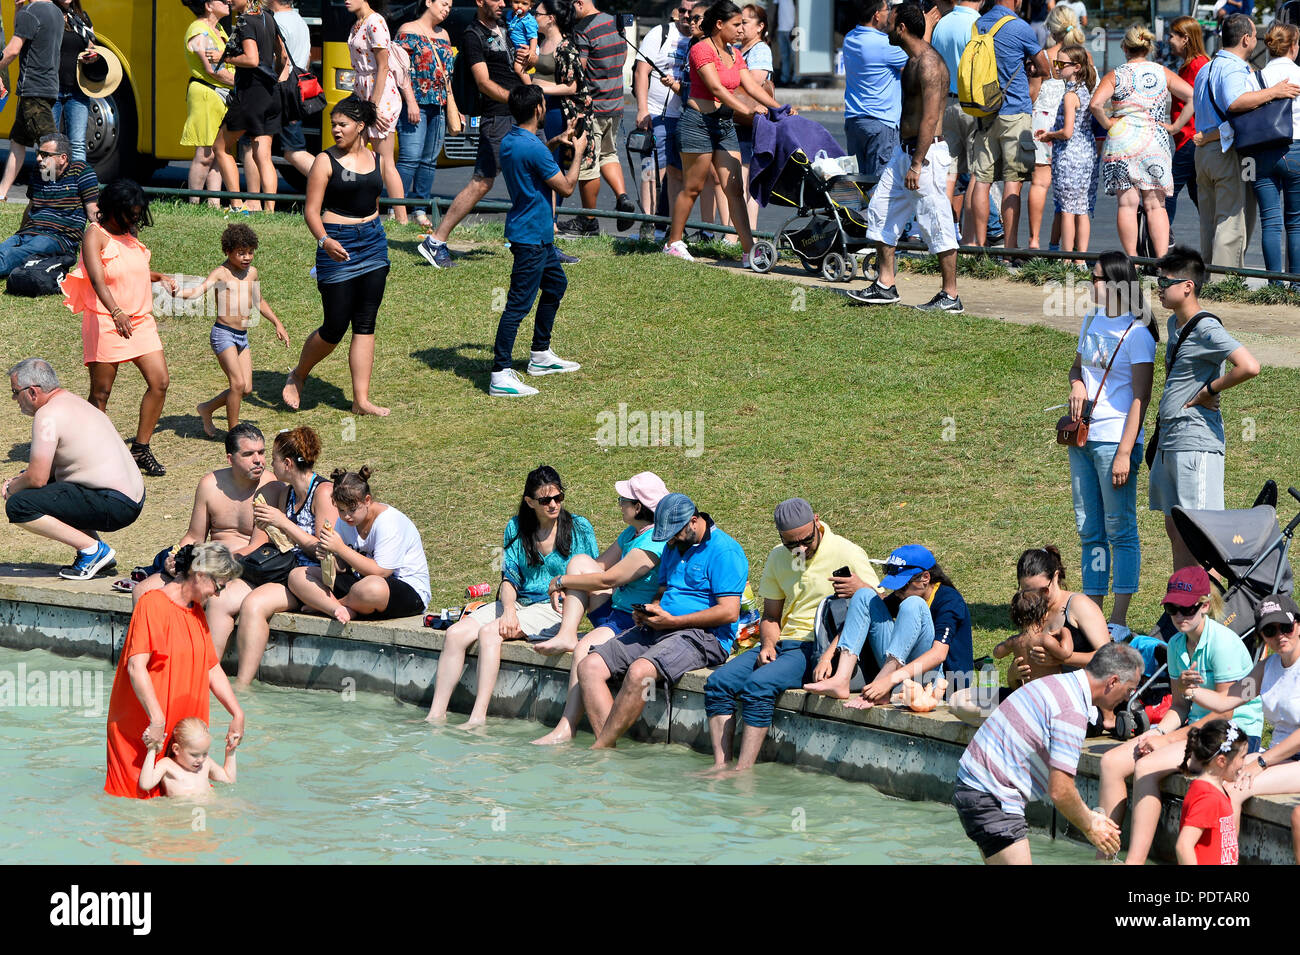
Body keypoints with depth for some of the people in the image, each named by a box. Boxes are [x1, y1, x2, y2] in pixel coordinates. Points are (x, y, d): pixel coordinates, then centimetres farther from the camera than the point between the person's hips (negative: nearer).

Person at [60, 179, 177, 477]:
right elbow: (98, 279, -25)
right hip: (106, 324, -7)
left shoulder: (131, 235, 13)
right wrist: (117, 313, -39)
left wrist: (159, 277, 11)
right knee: (100, 393, -1)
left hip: (141, 320, 7)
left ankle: (140, 448, 7)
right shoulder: (96, 235, -10)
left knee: (159, 381, -3)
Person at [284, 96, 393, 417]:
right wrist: (323, 240, -28)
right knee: (335, 328, -3)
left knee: (365, 325, 2)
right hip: (337, 246, -5)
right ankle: (298, 376, 23)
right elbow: (311, 210, -10)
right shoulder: (326, 161, -6)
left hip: (373, 243, 5)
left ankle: (361, 400, 3)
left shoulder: (373, 159, 10)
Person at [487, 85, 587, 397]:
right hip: (531, 236, -11)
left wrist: (554, 142, 19)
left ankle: (540, 355, 35)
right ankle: (500, 375, -12)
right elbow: (566, 187, -15)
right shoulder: (533, 147, -23)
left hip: (537, 234, 11)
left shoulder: (510, 141, 7)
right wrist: (578, 152, -2)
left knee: (556, 283, 26)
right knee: (519, 303, -10)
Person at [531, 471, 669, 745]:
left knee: (585, 650, -32)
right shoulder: (631, 533, 11)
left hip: (638, 623, -10)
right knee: (580, 561, 4)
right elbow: (601, 565, 20)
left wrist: (560, 581, -7)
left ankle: (566, 729, -32)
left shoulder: (654, 543, -21)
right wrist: (562, 587, 4)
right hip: (614, 613, 10)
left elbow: (608, 579, -19)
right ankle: (566, 635, -7)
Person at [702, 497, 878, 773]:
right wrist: (768, 645, 2)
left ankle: (743, 771, -29)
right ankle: (720, 766, -18)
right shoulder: (778, 557, 13)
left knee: (758, 686, -30)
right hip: (783, 644, 7)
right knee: (718, 682, -14)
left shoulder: (847, 554, -6)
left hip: (819, 647, -7)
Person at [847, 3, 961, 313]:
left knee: (937, 224, -5)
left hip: (926, 152, -11)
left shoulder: (928, 64, -18)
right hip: (905, 149, 11)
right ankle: (885, 285, 17)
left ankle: (950, 296, 1)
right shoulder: (913, 61, 14)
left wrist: (917, 164, -25)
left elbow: (930, 118, -23)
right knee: (880, 209, 12)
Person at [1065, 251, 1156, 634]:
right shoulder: (1092, 322, 12)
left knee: (1120, 531, -3)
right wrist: (1076, 384, 4)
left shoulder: (1136, 333, -10)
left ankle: (1119, 620, -1)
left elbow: (1140, 397, -13)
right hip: (1082, 438, 8)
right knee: (1089, 531, 10)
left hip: (1115, 440, -8)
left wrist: (1124, 452, -18)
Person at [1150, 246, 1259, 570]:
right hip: (1169, 440, 10)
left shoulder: (1207, 329, -15)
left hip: (1195, 442, -10)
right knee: (1174, 529, 12)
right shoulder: (1174, 324, 13)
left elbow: (1249, 367, -29)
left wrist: (1209, 391, -16)